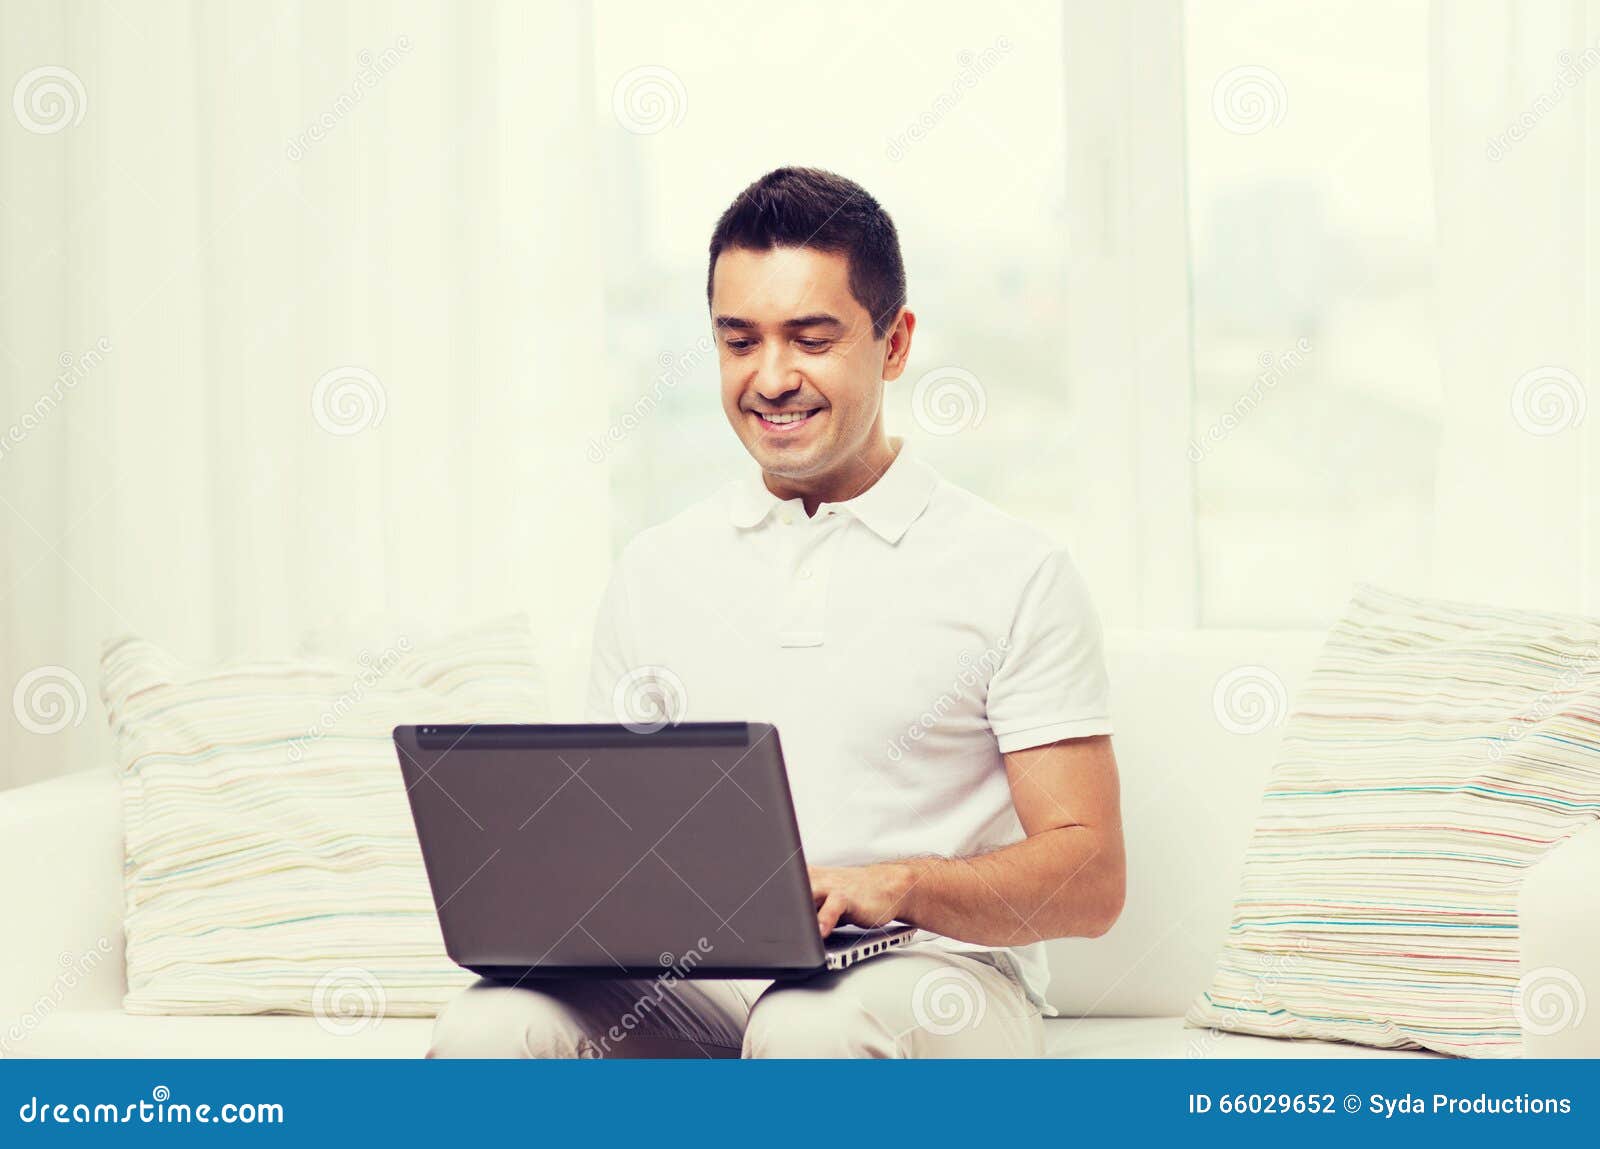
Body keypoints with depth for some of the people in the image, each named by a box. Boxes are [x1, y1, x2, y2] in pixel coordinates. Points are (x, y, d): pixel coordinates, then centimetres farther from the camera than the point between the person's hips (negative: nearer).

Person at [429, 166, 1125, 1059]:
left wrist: (897, 886, -20)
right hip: (696, 979, 3)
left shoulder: (1015, 574, 3)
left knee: (811, 1026, -40)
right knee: (491, 1028, -30)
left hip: (932, 978, -3)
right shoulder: (656, 572, 16)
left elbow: (1090, 881, -1)